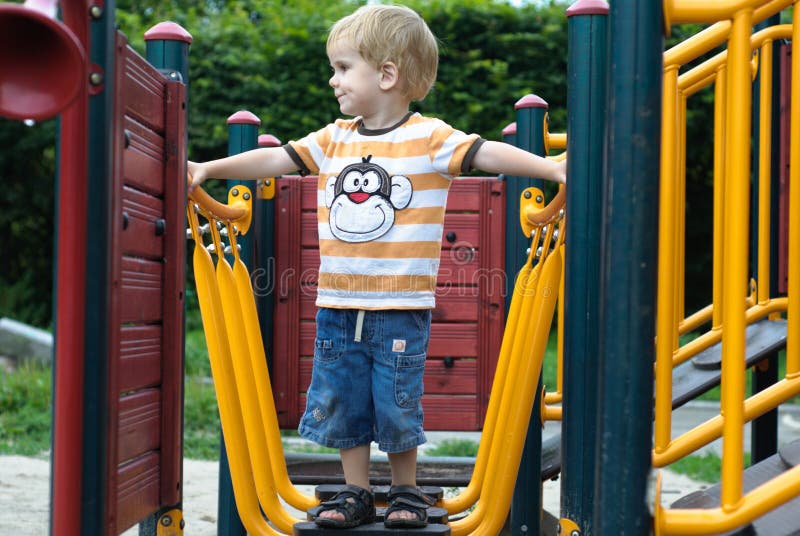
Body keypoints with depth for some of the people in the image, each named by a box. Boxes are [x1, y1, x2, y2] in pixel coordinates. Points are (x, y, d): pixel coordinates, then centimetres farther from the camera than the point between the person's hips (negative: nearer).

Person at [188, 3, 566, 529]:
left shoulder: (429, 138, -6)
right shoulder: (334, 139, 8)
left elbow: (490, 153, -13)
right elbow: (274, 159, 11)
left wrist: (552, 167, -25)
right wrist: (208, 168, 8)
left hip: (401, 308, -4)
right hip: (339, 306, 5)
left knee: (398, 405, 5)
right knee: (340, 404, 9)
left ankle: (406, 492, 24)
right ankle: (356, 494, 22)